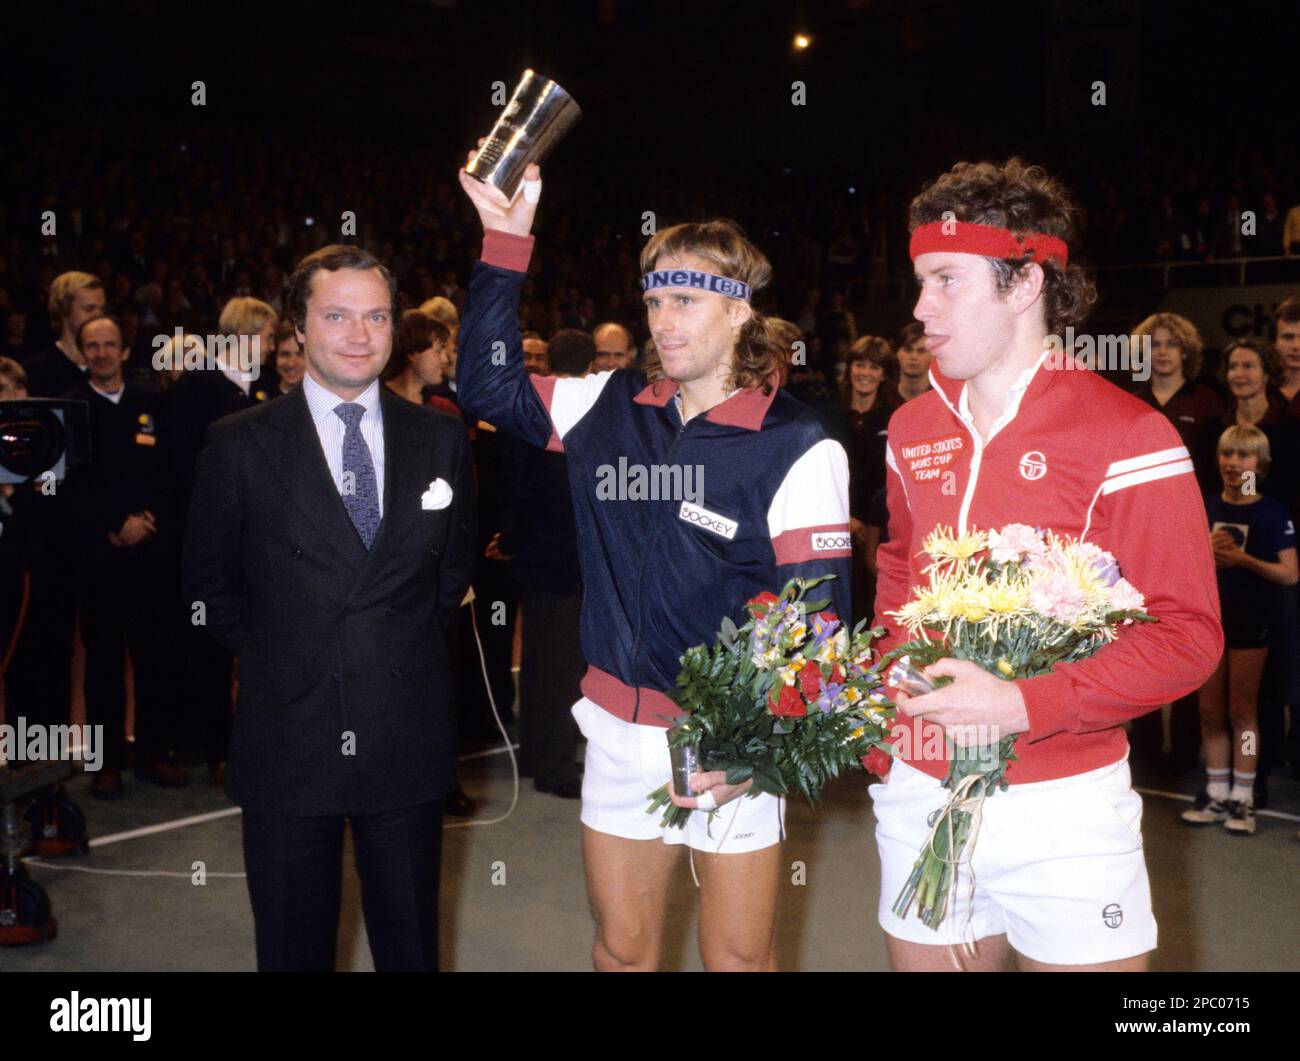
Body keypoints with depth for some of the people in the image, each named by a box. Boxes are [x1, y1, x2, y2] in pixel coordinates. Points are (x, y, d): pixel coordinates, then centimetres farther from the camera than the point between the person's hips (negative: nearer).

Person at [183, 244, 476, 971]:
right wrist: (269, 656, 3)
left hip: (409, 738, 1)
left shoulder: (441, 438, 3)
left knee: (410, 944, 14)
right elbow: (210, 578, 7)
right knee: (294, 946, 13)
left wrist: (410, 648, 8)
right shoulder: (241, 444, -3)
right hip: (287, 739, -1)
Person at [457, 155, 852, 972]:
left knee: (738, 958, 10)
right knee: (621, 948, 17)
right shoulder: (613, 408, 3)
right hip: (620, 728, 4)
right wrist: (506, 244, -3)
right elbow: (492, 389, 5)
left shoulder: (797, 446, -11)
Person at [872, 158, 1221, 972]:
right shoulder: (912, 431, 7)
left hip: (1061, 806, -5)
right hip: (917, 792, 5)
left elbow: (1187, 635, -13)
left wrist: (1022, 704, -23)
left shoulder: (1125, 436, -11)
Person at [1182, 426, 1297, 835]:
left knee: (1242, 709, 4)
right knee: (1210, 711, 8)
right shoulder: (1205, 508, 5)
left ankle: (1242, 798, 12)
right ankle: (1217, 794, 18)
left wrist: (1243, 559, -20)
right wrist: (1206, 551, -13)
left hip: (1251, 620, -4)